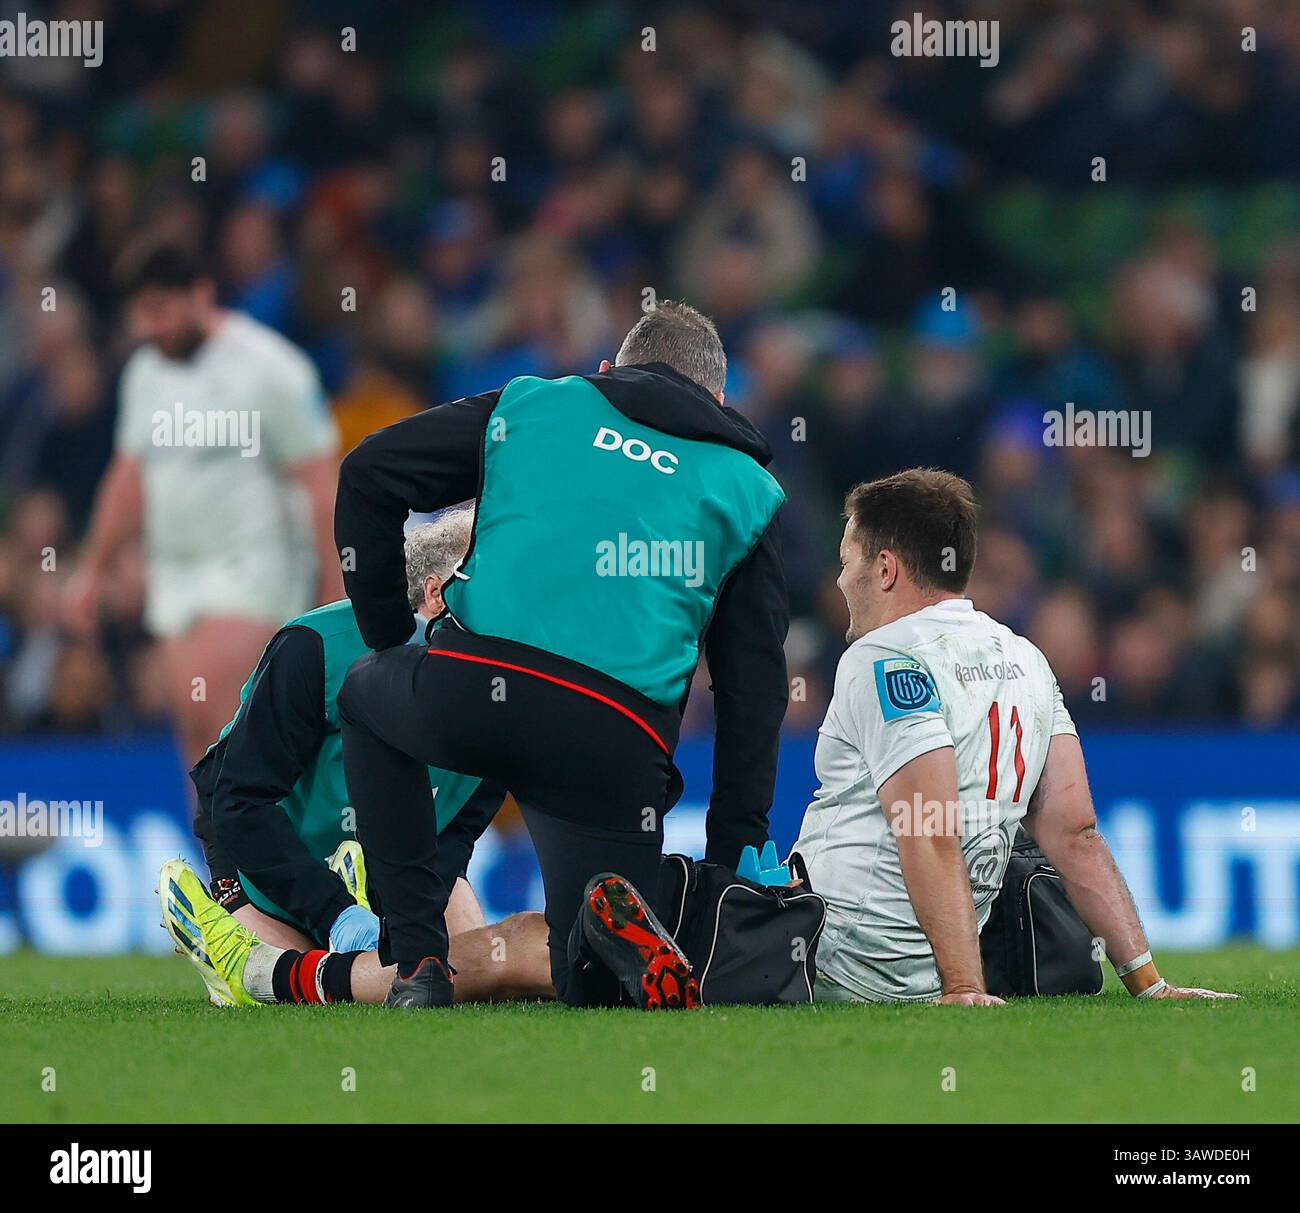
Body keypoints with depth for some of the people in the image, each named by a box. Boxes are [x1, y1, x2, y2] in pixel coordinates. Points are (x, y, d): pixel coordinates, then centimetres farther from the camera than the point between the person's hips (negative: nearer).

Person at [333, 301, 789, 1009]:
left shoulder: (534, 405, 21)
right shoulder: (749, 491, 23)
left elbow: (370, 473, 18)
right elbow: (754, 690, 19)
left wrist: (387, 632, 27)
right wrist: (732, 854, 20)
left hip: (468, 695, -1)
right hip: (616, 748, 1)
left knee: (366, 696, 36)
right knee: (592, 991, 17)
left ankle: (417, 963, 19)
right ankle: (616, 921, -21)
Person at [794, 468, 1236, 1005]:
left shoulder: (884, 660, -12)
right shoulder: (1025, 660, 13)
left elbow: (932, 838, -22)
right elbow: (1075, 832, 7)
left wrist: (963, 989, -29)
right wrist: (1149, 984, 4)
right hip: (928, 978, 9)